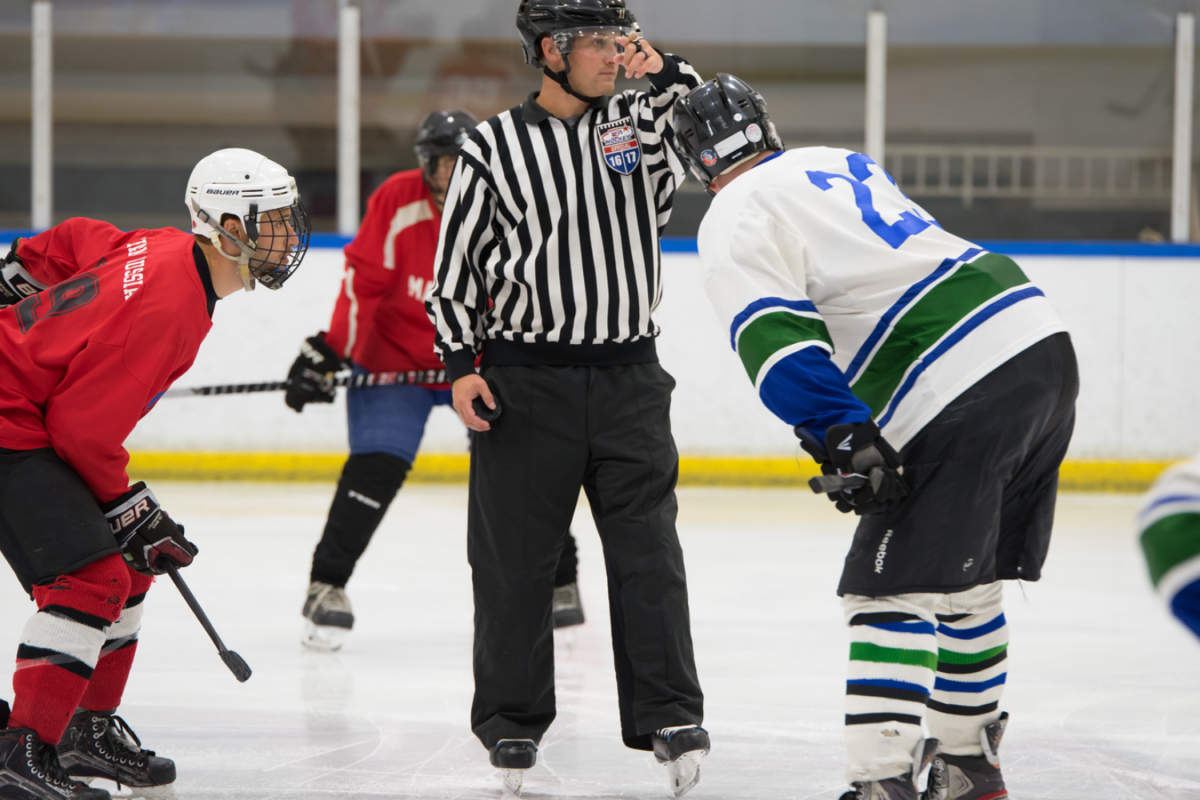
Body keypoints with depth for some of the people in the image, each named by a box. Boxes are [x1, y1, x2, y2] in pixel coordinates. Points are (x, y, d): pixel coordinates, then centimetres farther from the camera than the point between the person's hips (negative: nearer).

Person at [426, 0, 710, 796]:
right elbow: (456, 265, 3)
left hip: (627, 376, 2)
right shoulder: (493, 147, -1)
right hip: (525, 380, -2)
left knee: (648, 551, -3)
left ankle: (669, 716, -2)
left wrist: (665, 72, -10)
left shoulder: (638, 124, 7)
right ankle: (511, 720, 16)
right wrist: (461, 363, -4)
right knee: (515, 556, 4)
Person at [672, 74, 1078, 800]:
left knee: (893, 590, -4)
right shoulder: (841, 162, 26)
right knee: (967, 582, 20)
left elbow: (779, 339, -13)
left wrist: (843, 440, -19)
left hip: (960, 395, -8)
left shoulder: (735, 220, 1)